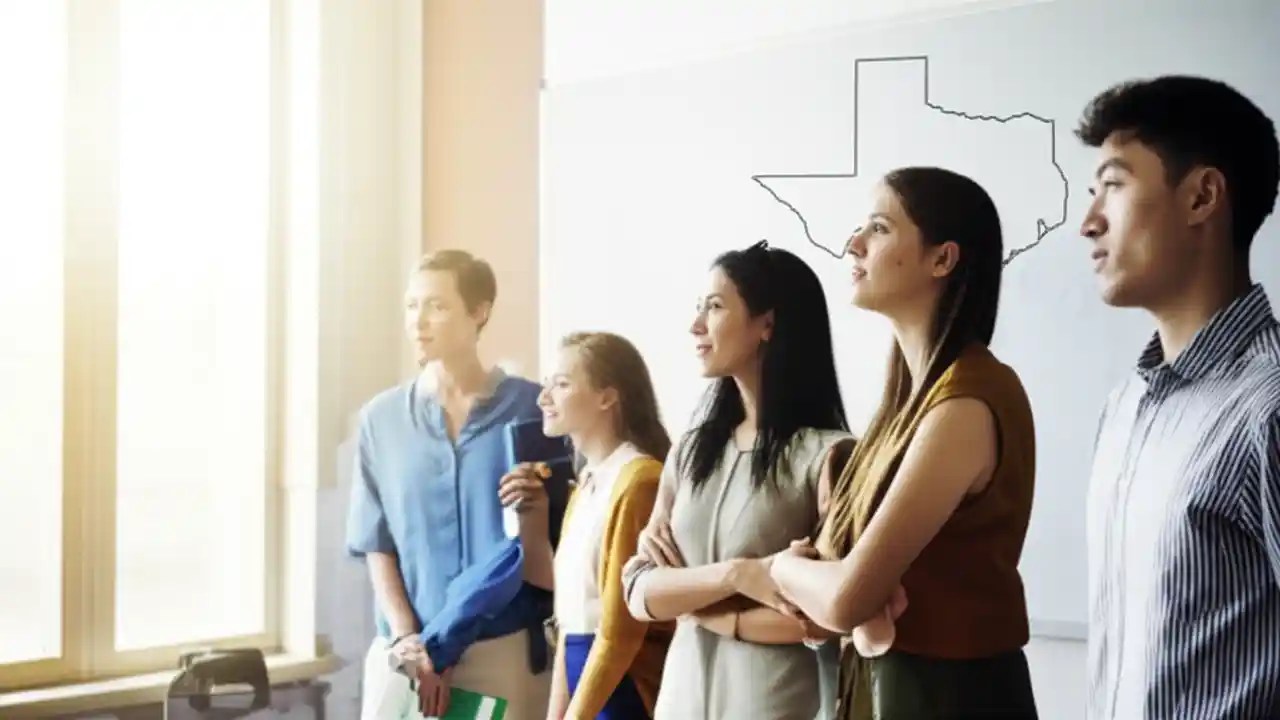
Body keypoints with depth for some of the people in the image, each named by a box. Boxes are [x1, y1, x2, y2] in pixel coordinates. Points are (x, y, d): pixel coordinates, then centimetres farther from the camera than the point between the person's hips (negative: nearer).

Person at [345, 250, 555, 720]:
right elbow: (376, 544, 6)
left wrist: (533, 507, -19)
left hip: (506, 649, -1)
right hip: (406, 651, 2)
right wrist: (408, 641, -6)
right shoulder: (382, 419, 7)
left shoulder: (530, 409, 0)